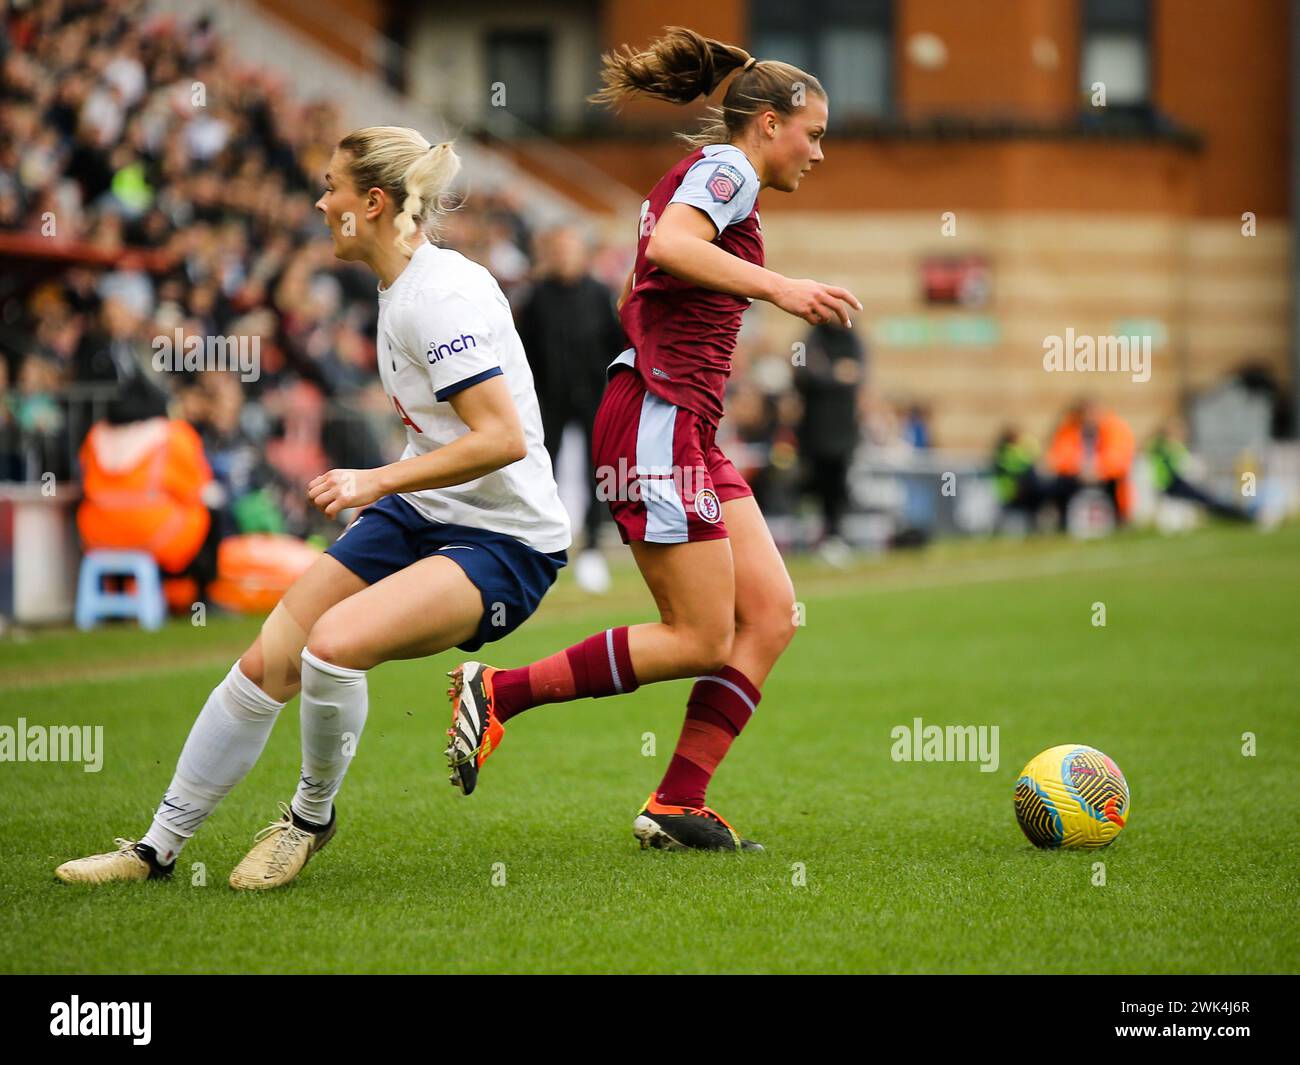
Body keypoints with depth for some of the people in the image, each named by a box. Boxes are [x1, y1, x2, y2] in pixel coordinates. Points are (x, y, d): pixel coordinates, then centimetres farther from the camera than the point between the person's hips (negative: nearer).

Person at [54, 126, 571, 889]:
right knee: (267, 663, 2)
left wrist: (375, 481, -26)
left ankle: (312, 816, -2)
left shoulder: (441, 296, -22)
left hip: (504, 542, -9)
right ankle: (159, 847, 15)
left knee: (335, 642, -30)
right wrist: (383, 490, 22)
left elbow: (503, 439, -29)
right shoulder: (402, 287, 8)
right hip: (418, 515, 9)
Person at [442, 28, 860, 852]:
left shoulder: (703, 175, 24)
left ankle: (677, 806, 0)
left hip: (687, 430, 10)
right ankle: (499, 692, -3)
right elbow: (668, 245, -25)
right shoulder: (727, 169, -5)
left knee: (772, 613, 1)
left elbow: (634, 300, 28)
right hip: (659, 419, -10)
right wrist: (776, 287, -28)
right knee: (701, 640, -9)